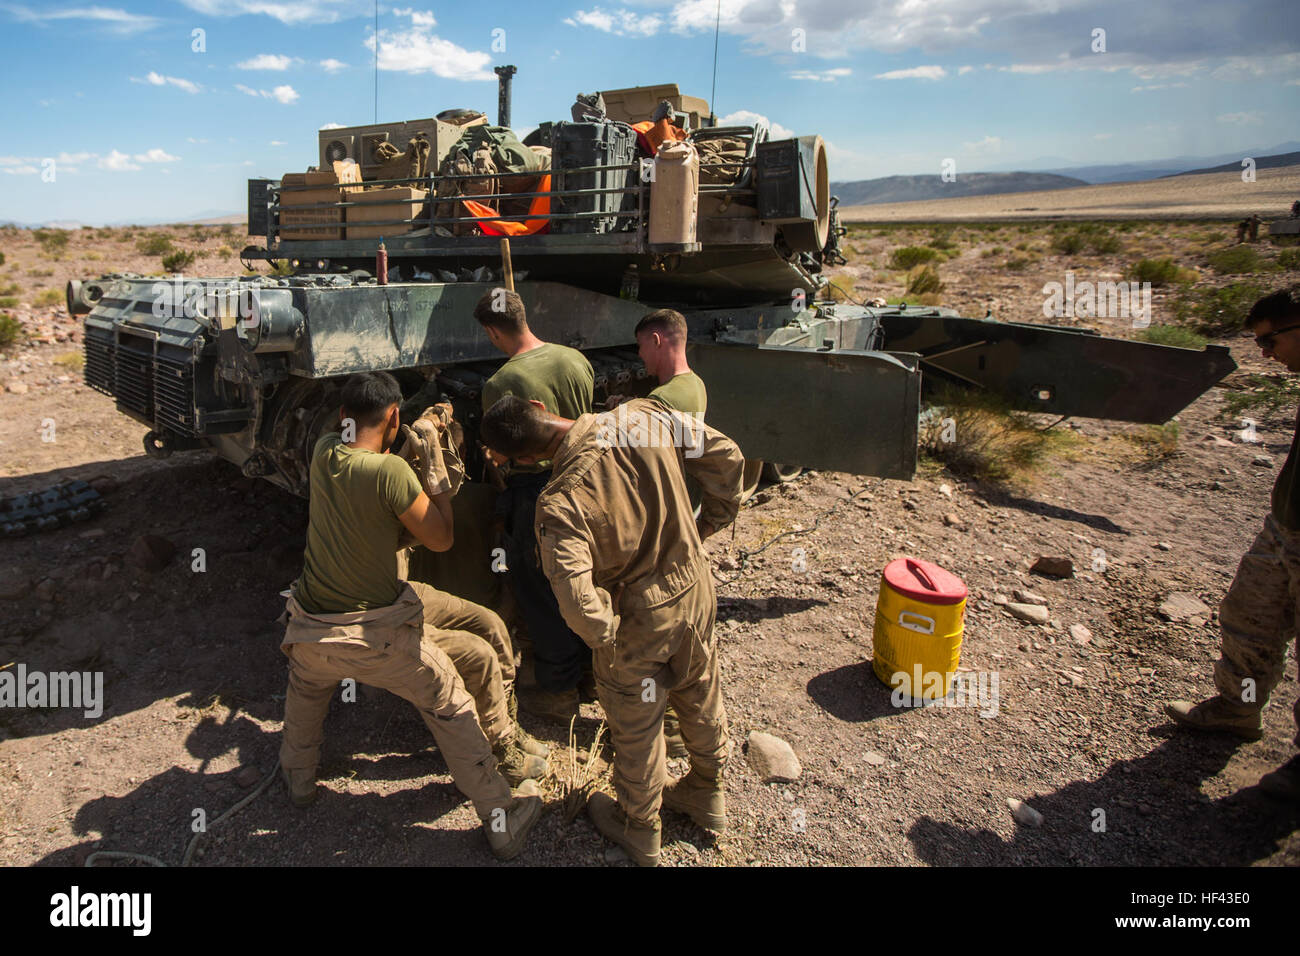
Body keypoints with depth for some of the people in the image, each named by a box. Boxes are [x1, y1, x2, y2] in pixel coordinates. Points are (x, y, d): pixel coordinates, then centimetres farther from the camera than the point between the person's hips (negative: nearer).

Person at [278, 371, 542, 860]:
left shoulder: (323, 452, -2)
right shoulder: (391, 471, -20)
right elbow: (441, 539, -7)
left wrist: (411, 436, 22)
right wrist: (431, 458, -4)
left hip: (309, 629, 5)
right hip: (376, 633, -5)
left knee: (306, 684, 38)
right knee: (451, 708, 11)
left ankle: (298, 779, 56)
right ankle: (501, 820, 19)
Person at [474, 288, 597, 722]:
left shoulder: (500, 384, -21)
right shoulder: (576, 360, -2)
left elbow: (498, 455, -14)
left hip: (534, 495, -6)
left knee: (541, 596, 10)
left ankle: (560, 691, 23)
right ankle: (592, 673, 35)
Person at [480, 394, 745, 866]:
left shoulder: (560, 501, -29)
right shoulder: (646, 416, -16)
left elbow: (578, 602, -34)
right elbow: (725, 455, -5)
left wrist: (609, 640, -13)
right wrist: (707, 523, 6)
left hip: (640, 620, -5)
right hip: (696, 590, 6)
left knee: (636, 730, 20)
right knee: (702, 699, 28)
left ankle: (640, 830, 46)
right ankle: (707, 794, 53)